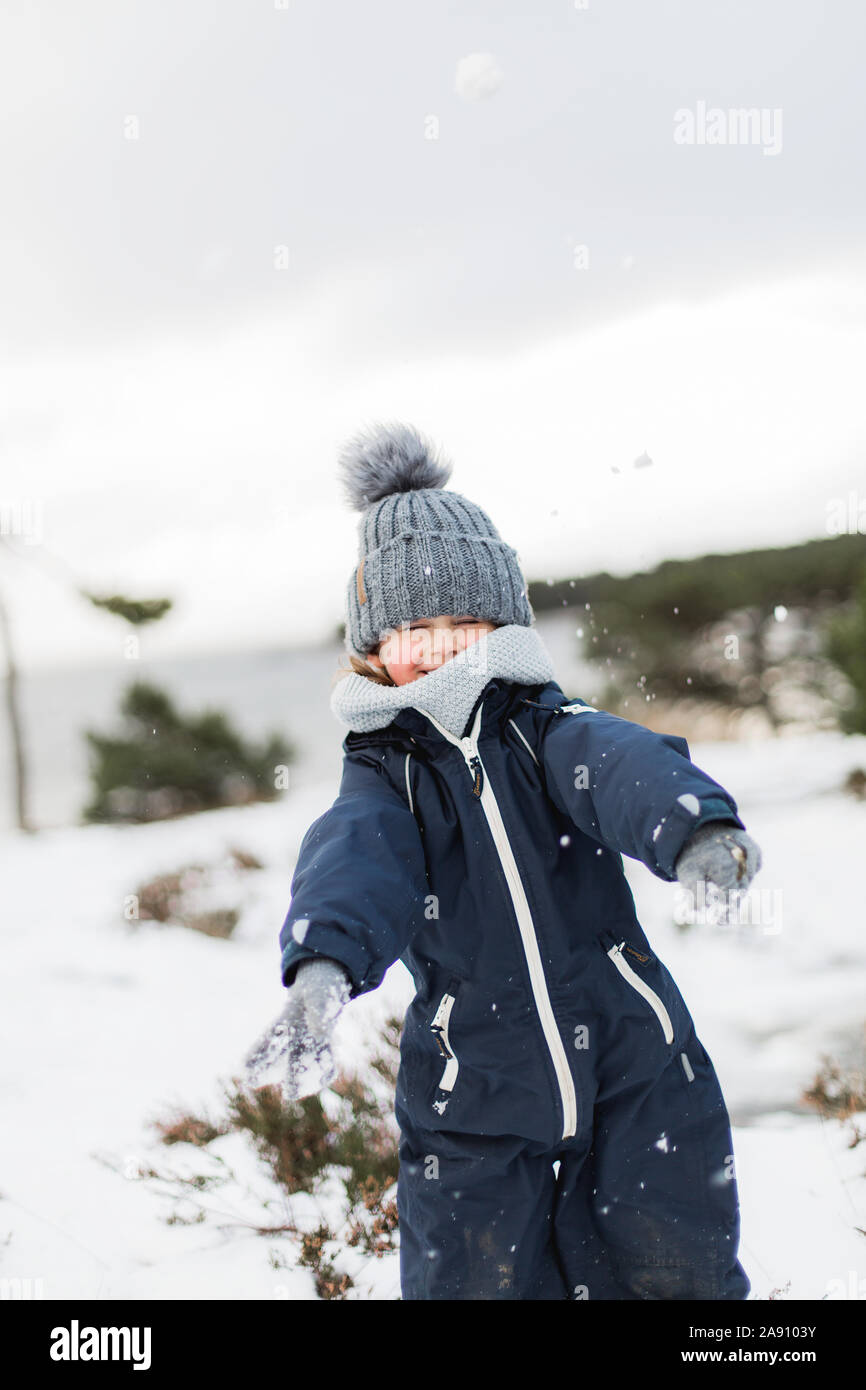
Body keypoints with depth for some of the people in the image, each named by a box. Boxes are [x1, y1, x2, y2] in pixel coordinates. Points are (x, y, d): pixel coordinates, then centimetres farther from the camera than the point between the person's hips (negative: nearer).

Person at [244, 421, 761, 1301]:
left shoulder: (547, 728, -1)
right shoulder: (383, 773, -2)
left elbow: (622, 766, -24)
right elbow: (357, 860, -24)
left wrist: (695, 830, -49)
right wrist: (323, 964, -48)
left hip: (633, 1071, 1)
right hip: (473, 1105, 0)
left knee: (680, 1269, 7)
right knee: (475, 1279, 1)